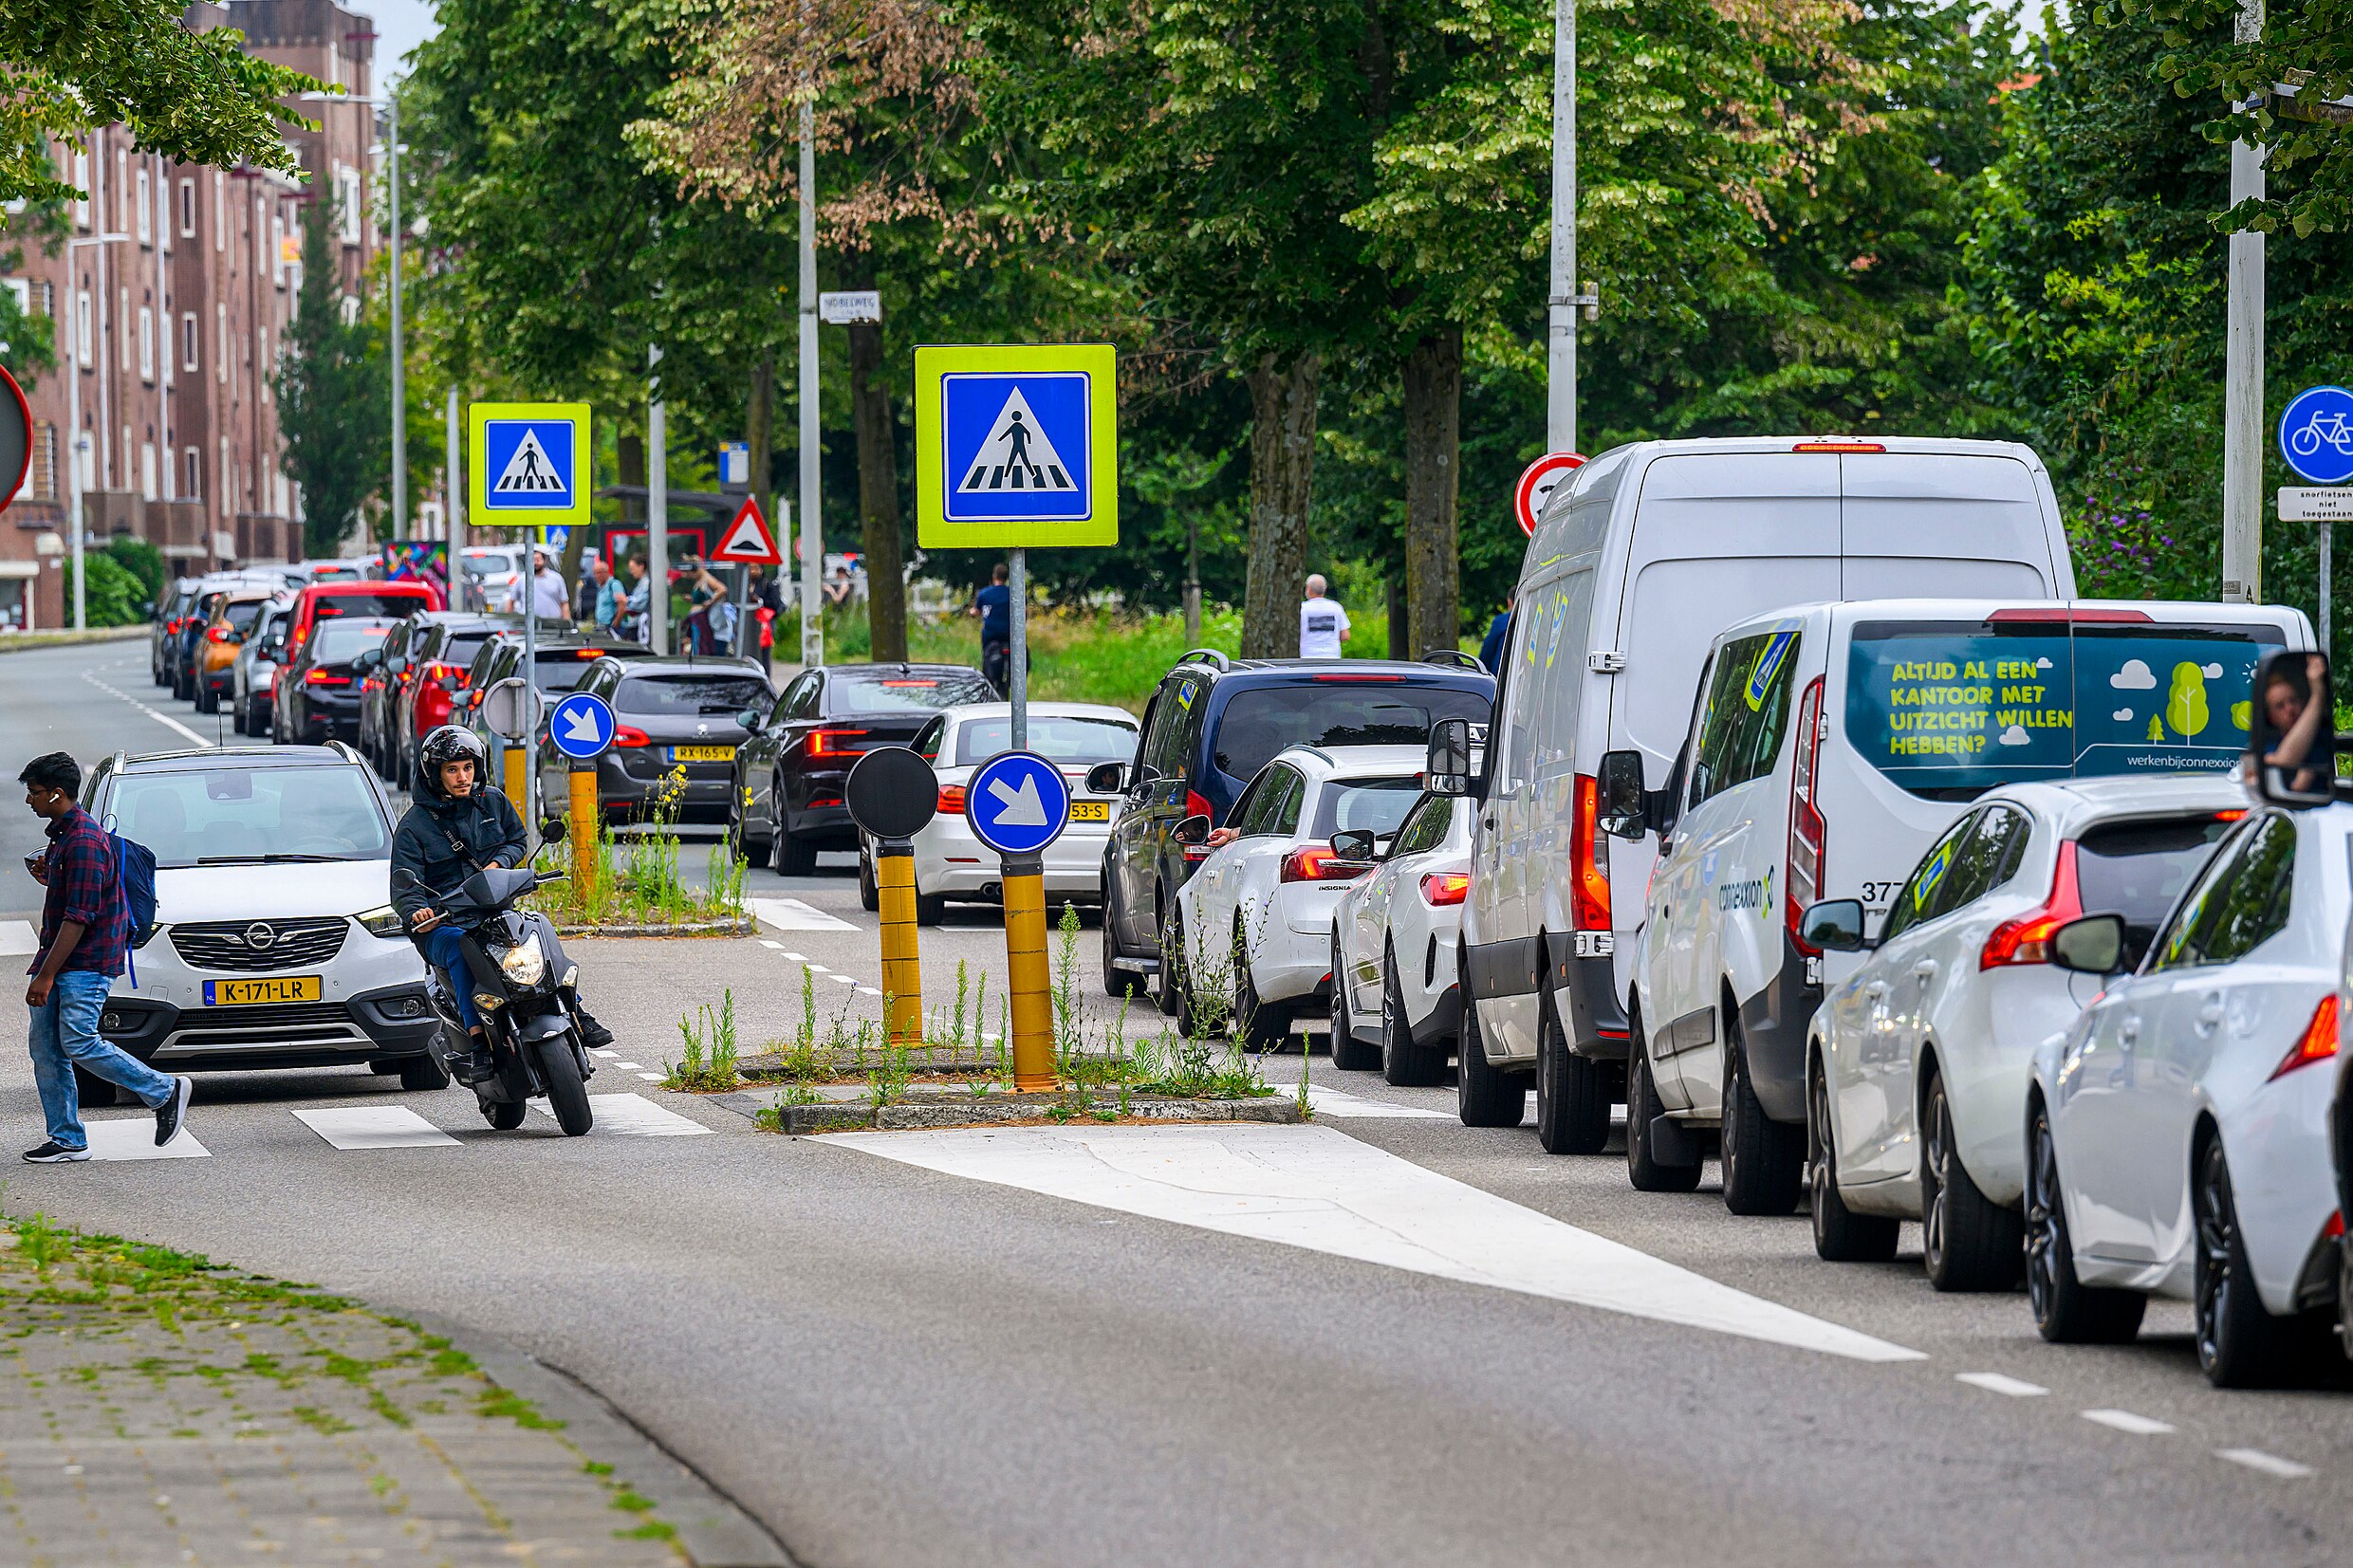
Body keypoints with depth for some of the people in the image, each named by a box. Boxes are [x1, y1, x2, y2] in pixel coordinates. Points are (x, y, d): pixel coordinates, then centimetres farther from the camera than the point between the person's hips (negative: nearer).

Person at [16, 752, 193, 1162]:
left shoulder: (84, 843, -18)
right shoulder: (62, 835, 16)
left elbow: (79, 916, -22)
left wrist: (46, 975, -23)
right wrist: (47, 876, 8)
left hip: (87, 962, -10)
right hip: (60, 960, 10)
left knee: (79, 1043, -15)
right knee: (44, 1046, 5)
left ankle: (165, 1093, -2)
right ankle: (67, 1139, 8)